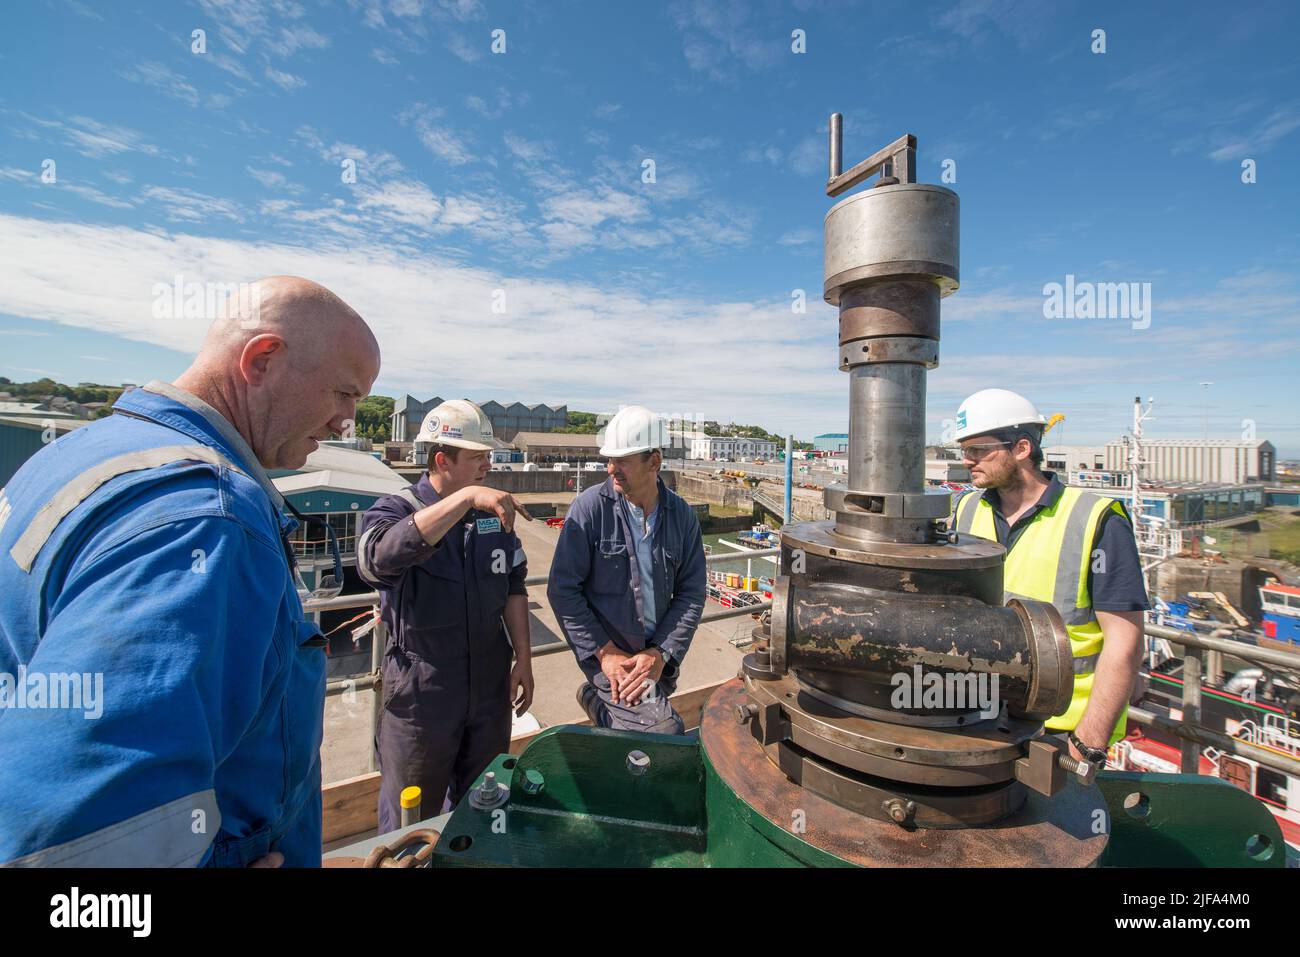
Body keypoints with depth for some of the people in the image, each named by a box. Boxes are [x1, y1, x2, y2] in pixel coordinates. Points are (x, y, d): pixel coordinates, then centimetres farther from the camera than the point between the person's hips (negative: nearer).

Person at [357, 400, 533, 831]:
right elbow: (378, 555, -36)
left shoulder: (494, 512, 0)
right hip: (420, 692, -4)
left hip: (490, 685, 4)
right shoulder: (395, 509, -12)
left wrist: (524, 660, 3)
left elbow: (513, 588, 6)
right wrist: (466, 496, -42)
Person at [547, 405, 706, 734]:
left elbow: (691, 593, 0)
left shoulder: (682, 515, -3)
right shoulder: (591, 507, -13)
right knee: (665, 733, -17)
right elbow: (563, 589, -12)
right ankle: (596, 698, 6)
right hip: (611, 657, -4)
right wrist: (604, 652, -15)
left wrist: (661, 653, -10)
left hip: (657, 658, 5)